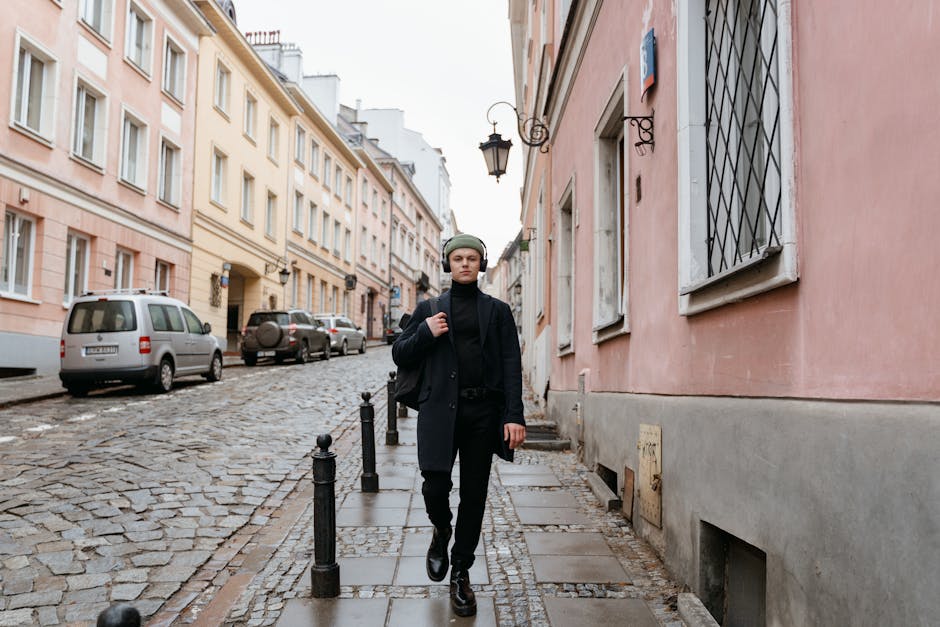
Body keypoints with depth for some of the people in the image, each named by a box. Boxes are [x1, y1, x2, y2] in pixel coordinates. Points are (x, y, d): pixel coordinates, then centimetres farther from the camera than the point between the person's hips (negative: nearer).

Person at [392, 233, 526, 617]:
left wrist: (514, 416, -7)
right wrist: (425, 334, -6)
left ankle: (461, 574, 21)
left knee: (474, 495, 5)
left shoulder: (497, 311, 11)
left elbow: (511, 366, 4)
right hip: (440, 410, 0)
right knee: (435, 486, -11)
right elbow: (400, 355, 13)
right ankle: (441, 533, 25)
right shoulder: (429, 310, 12)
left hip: (483, 413, 1)